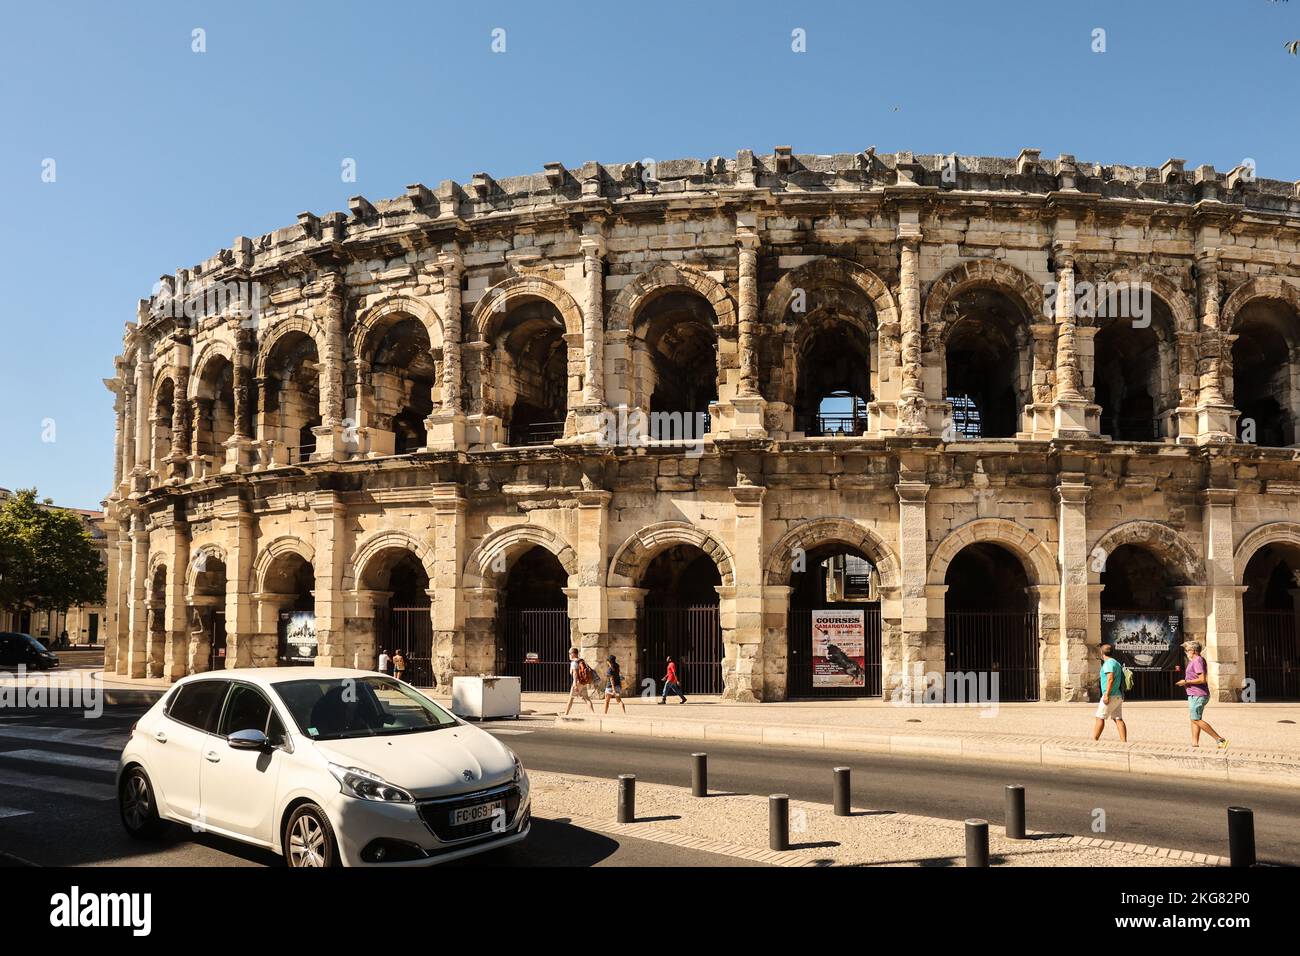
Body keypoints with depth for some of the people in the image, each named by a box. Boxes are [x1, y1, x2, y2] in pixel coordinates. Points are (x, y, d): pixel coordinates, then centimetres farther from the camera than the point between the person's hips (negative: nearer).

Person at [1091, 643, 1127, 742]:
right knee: (1118, 719, 5)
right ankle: (1124, 741, -1)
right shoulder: (1117, 663, 19)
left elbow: (1110, 679, -22)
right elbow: (1120, 681, 21)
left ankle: (1094, 740, -3)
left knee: (1100, 717, -4)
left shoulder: (1108, 663, -11)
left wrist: (1106, 695, -23)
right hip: (1119, 696, 9)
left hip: (1111, 696, -9)